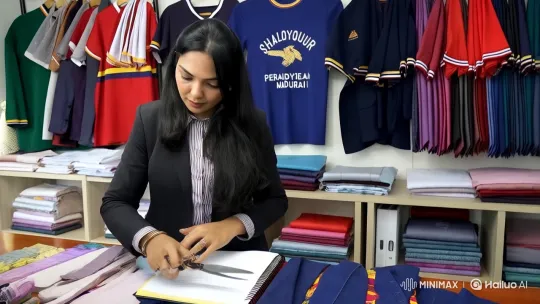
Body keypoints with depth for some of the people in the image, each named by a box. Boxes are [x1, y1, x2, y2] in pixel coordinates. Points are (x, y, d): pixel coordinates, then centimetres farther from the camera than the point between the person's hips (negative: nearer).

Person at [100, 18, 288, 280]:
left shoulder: (252, 123, -5)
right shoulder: (150, 118, -4)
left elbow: (275, 199, 2)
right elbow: (115, 203, -3)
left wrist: (232, 226, -16)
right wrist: (149, 239, -22)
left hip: (239, 263, 1)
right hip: (167, 266, 0)